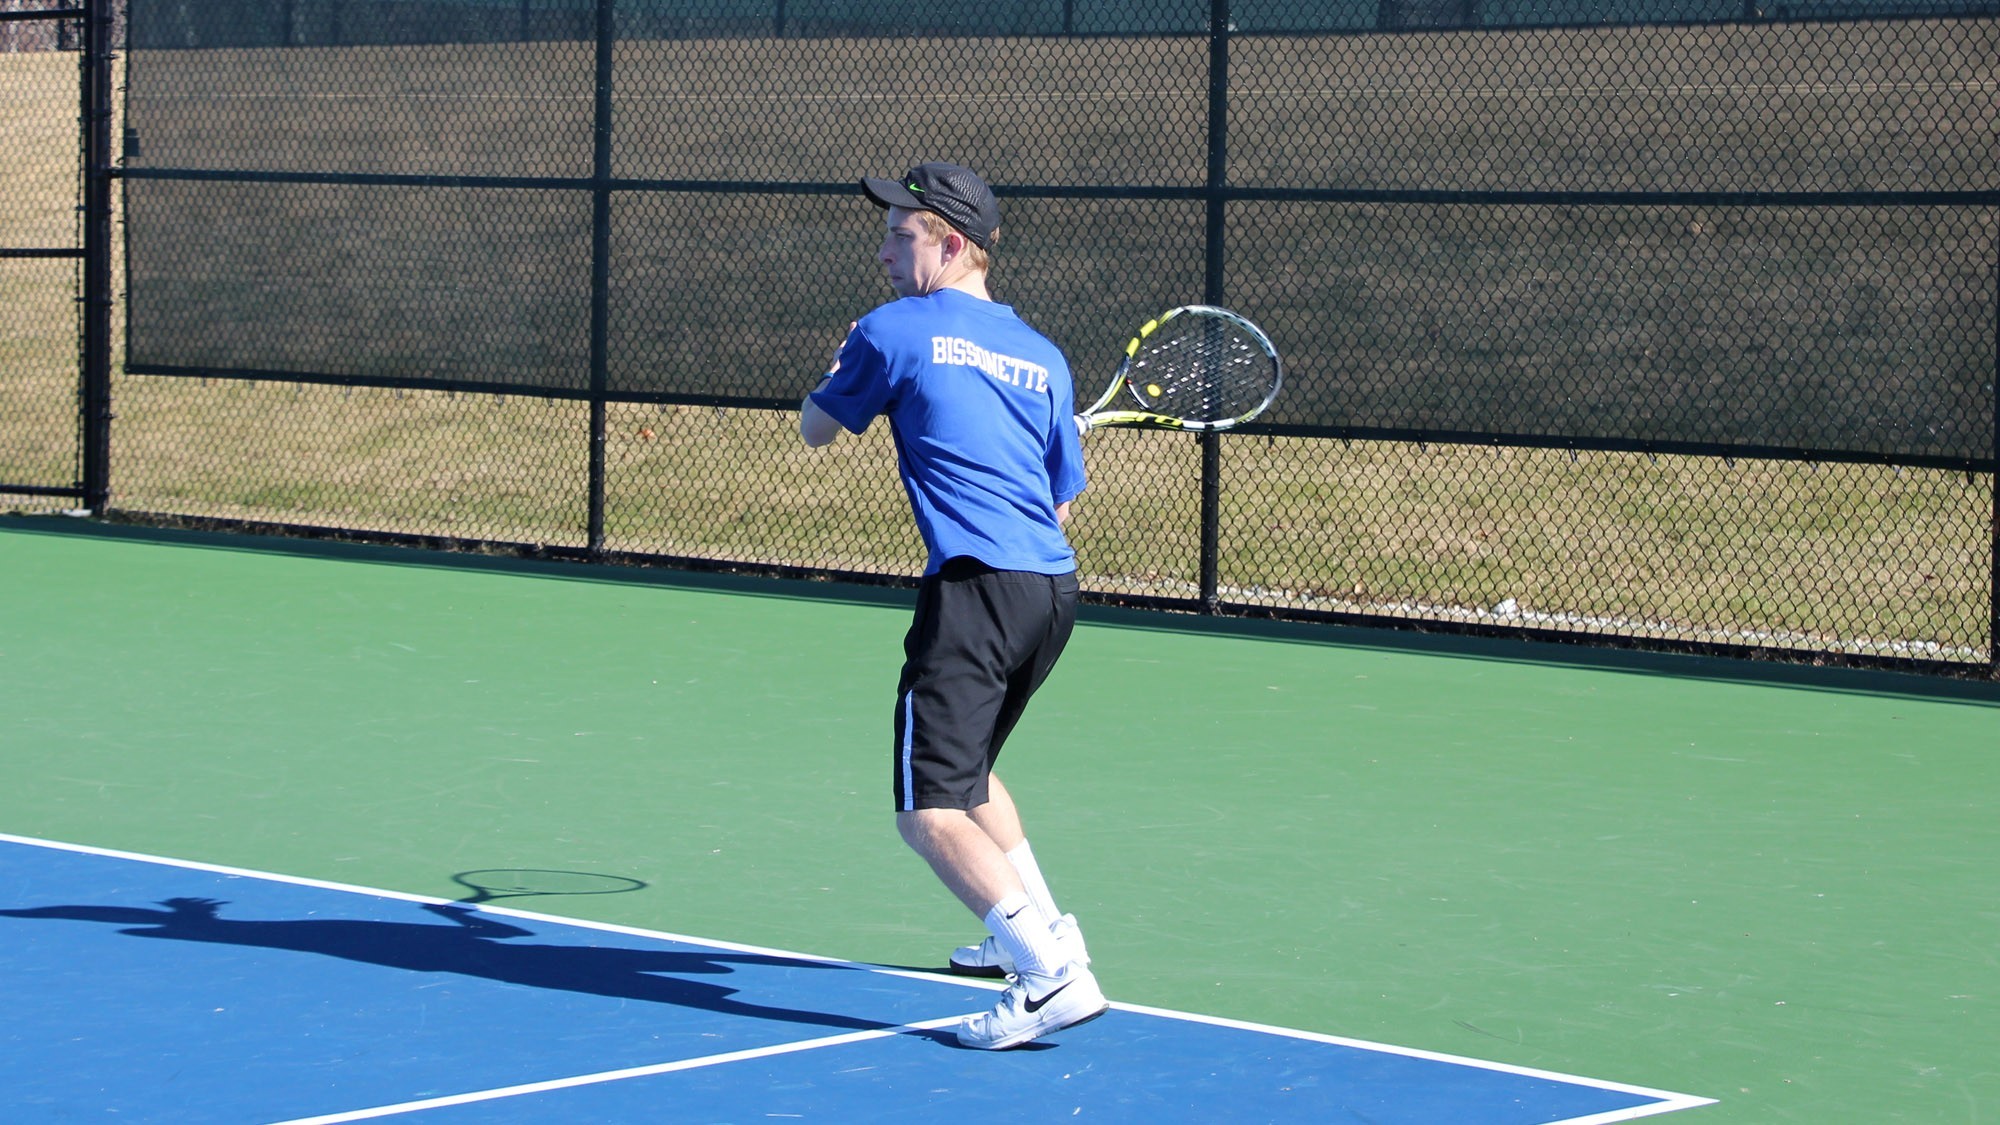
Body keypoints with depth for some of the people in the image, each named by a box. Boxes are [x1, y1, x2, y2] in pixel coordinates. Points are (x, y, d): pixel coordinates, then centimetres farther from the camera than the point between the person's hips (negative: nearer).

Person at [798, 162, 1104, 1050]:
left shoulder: (893, 330, 1)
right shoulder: (1044, 356, 17)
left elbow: (814, 429, 18)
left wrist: (843, 366, 37)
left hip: (973, 586, -8)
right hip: (1054, 588, 8)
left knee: (931, 814, -10)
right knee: (967, 769, 30)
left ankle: (1052, 976, -23)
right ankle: (1040, 931, 35)